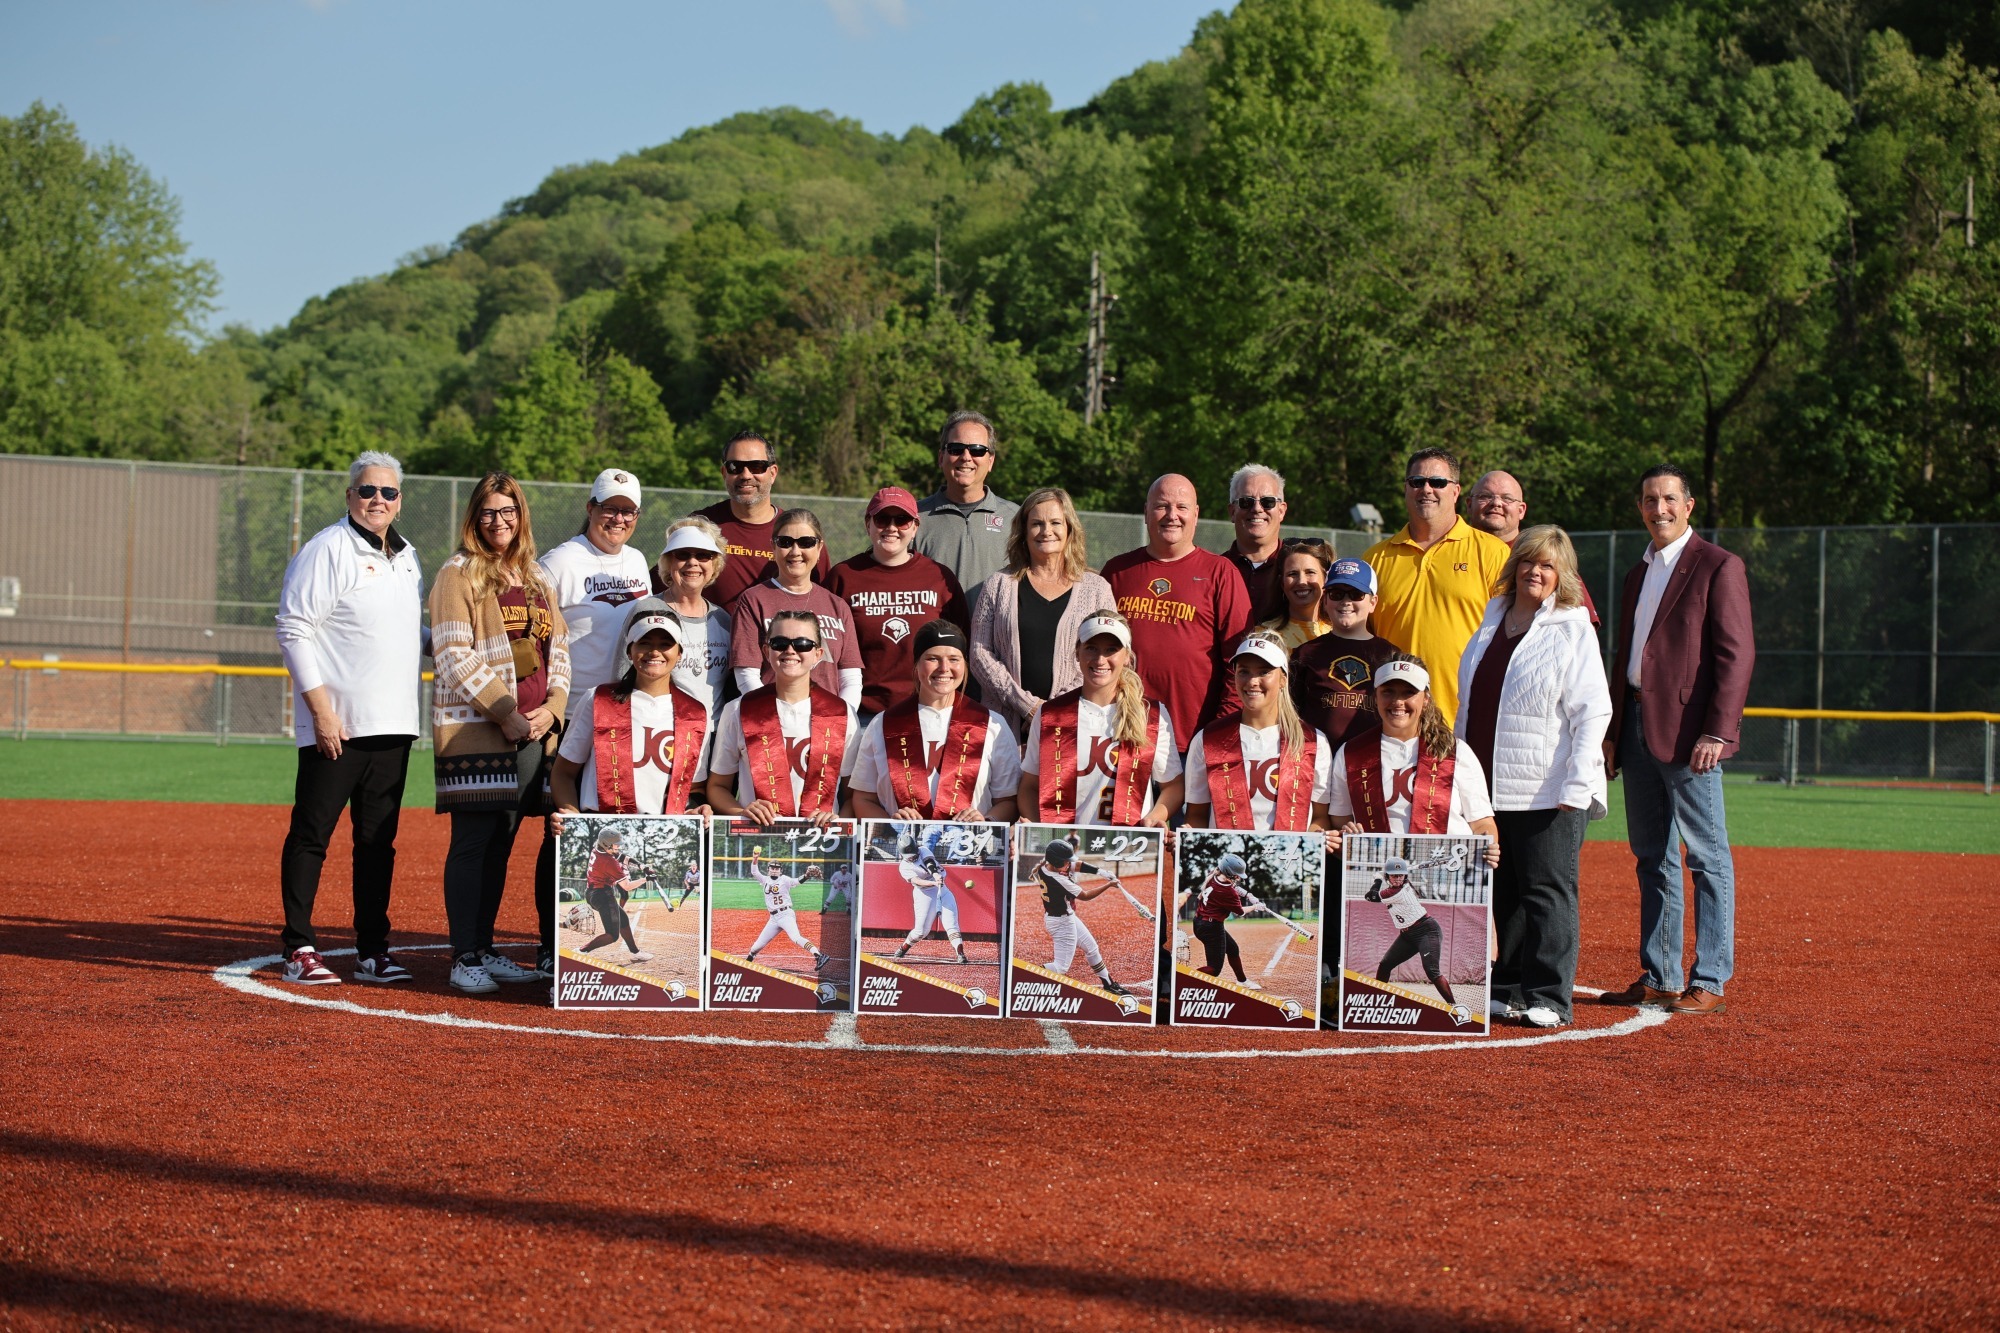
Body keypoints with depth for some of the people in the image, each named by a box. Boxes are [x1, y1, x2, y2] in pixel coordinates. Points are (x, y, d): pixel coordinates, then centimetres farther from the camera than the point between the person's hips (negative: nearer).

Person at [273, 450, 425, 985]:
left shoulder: (407, 558, 16)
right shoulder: (327, 549, -7)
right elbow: (293, 630, -12)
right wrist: (321, 709, -17)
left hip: (393, 726, 7)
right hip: (335, 725, -7)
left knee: (379, 841, 9)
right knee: (311, 835, -2)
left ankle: (373, 951, 15)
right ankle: (300, 950, 4)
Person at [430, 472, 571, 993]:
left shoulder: (537, 578, 18)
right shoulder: (459, 574, 0)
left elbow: (558, 649, 17)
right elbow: (455, 654, -9)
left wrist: (551, 707, -1)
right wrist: (504, 713, -14)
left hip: (536, 731, 5)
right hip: (473, 729, -5)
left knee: (499, 843, 8)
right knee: (474, 842, -5)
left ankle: (484, 951, 15)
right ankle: (466, 959, -2)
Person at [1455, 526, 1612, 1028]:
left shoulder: (1572, 630, -4)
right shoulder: (1492, 621, 14)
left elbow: (1593, 712, -9)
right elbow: (1470, 701, 21)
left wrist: (1576, 785, -16)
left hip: (1550, 792, -6)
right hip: (1490, 786, 6)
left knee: (1546, 890, -4)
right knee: (1504, 891, 10)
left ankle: (1548, 997, 1)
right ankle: (1509, 989, 17)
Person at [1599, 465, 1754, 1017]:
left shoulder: (1718, 566, -4)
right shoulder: (1637, 574, 20)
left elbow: (1736, 653, -11)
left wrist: (1717, 731, -19)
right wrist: (1611, 731, 15)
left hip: (1688, 731, -8)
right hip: (1636, 728, 8)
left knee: (1707, 858, -4)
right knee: (1652, 860, 11)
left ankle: (1709, 983, -3)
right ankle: (1657, 977, 16)